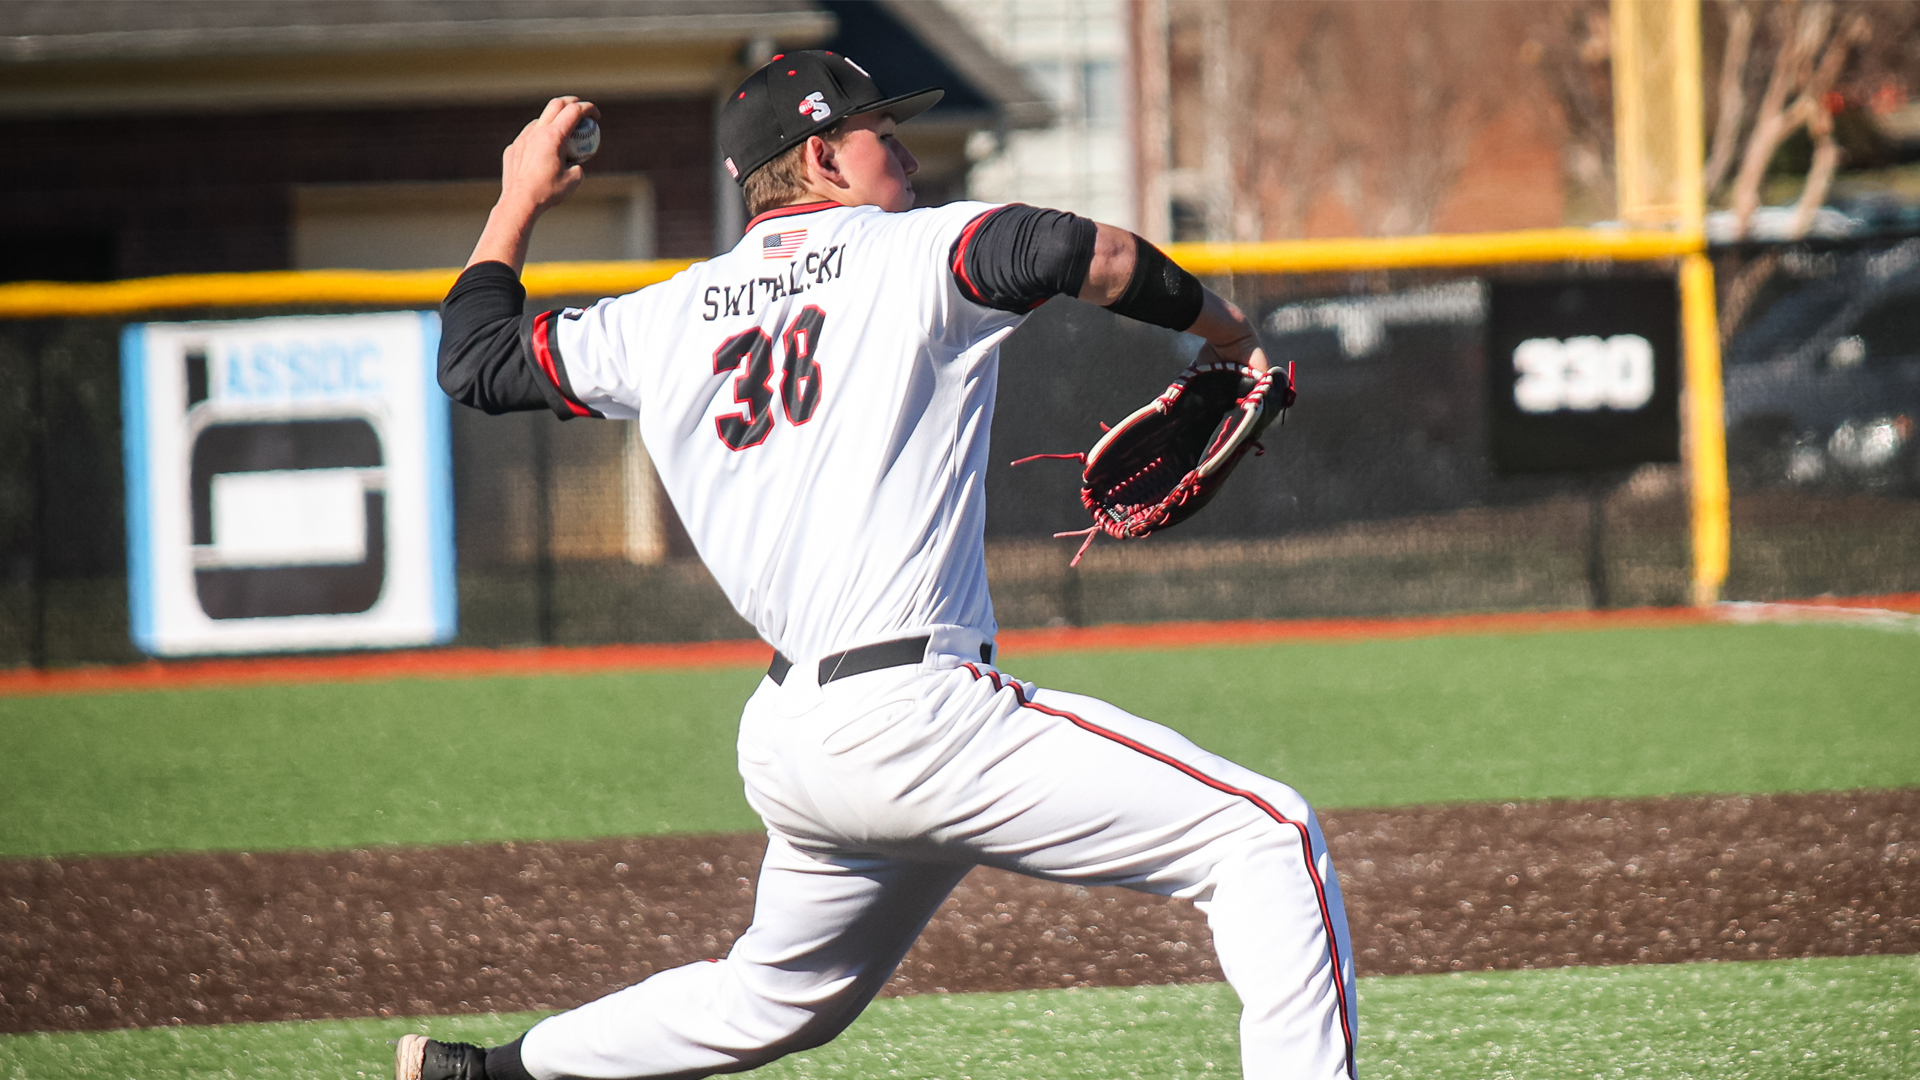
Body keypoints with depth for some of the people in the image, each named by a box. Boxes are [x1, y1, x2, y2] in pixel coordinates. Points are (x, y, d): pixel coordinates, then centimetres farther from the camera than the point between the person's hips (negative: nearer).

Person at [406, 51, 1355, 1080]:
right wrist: (1231, 337, -4)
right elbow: (1074, 251, -19)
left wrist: (518, 201, 40)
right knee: (1267, 835, -10)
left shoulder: (666, 319, 15)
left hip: (784, 742, 8)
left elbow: (474, 360, 26)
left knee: (779, 996, 30)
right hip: (917, 714, -8)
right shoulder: (914, 253, -2)